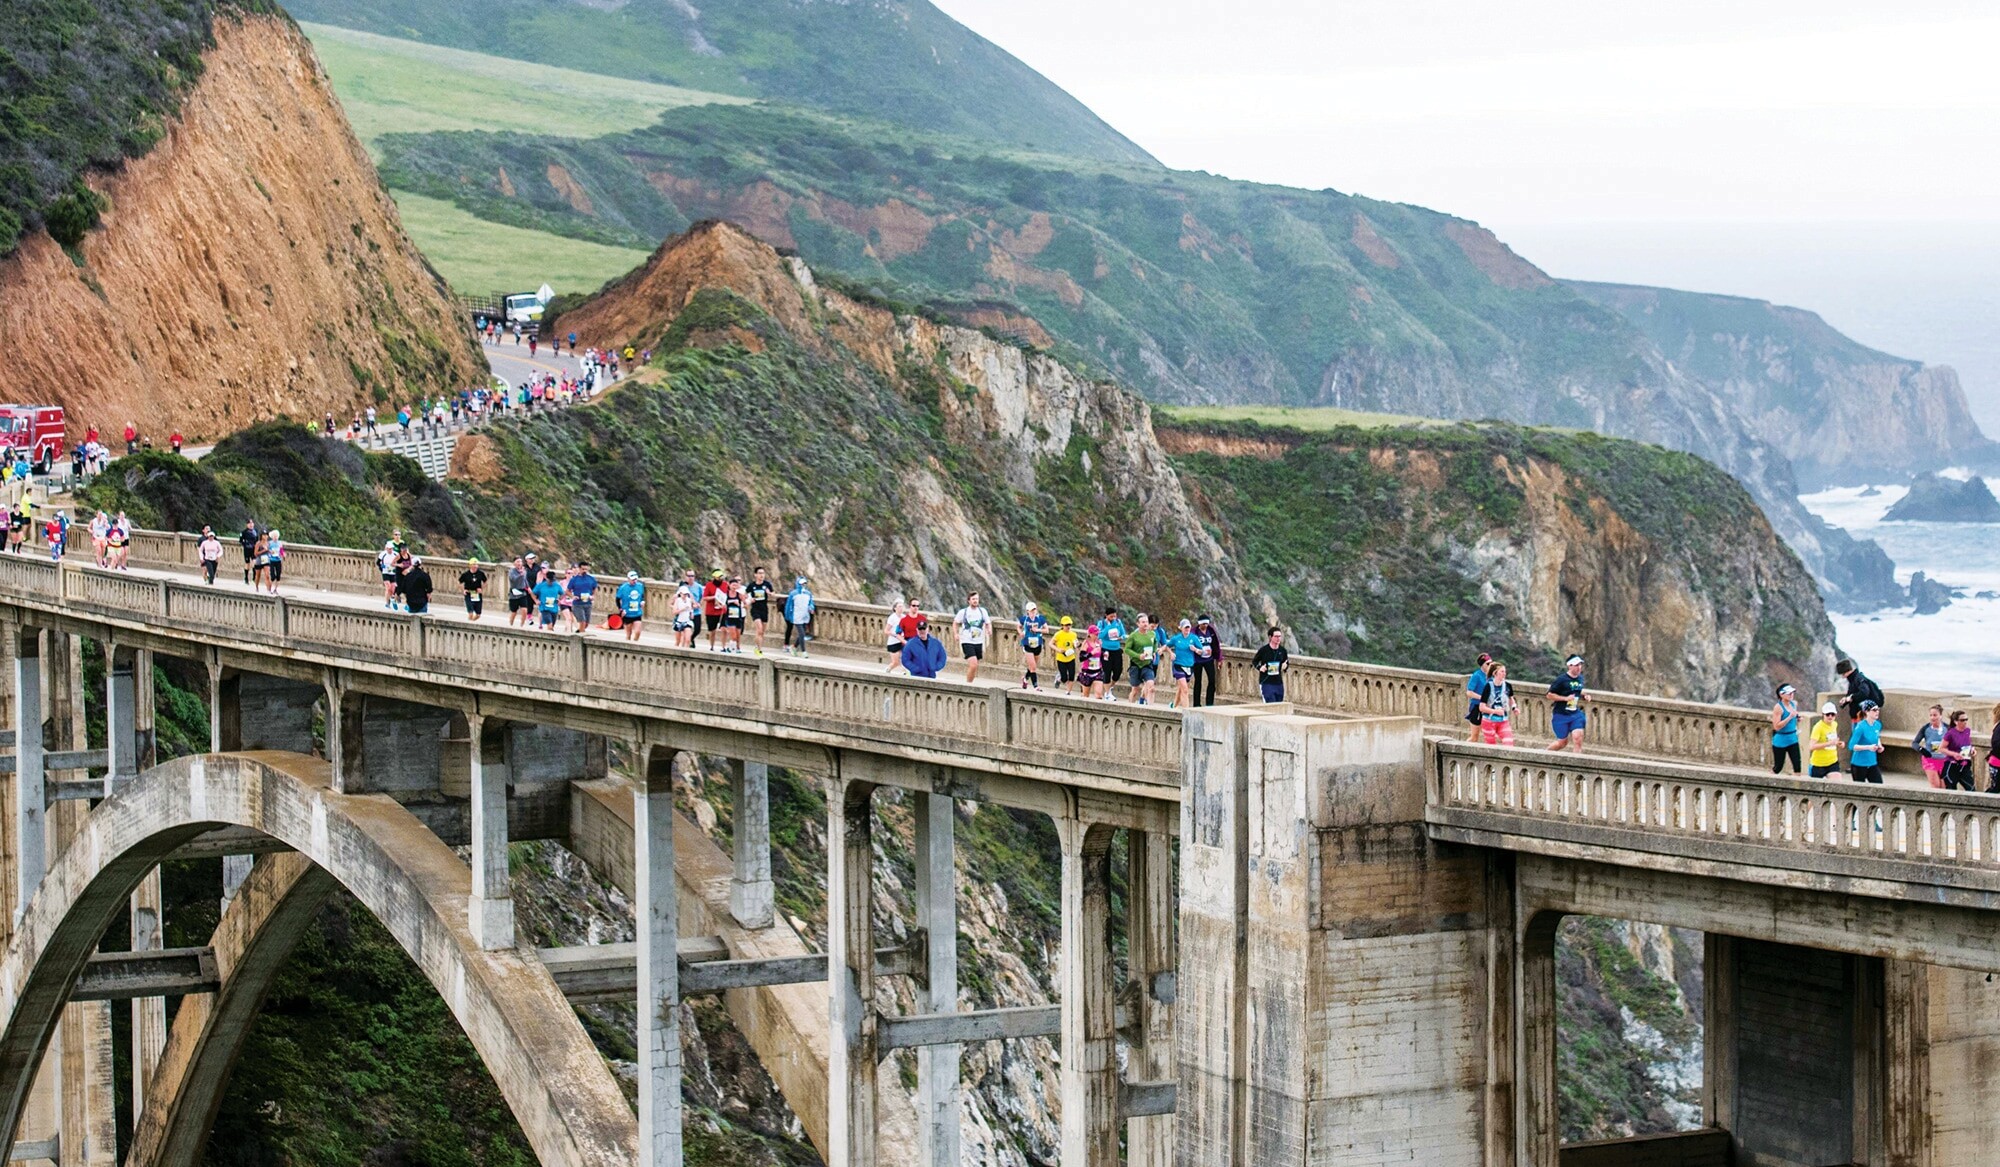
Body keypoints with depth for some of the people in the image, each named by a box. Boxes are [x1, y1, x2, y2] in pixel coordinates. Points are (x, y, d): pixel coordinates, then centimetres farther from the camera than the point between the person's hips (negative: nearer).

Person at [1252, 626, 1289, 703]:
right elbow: (1254, 661, 5)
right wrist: (1259, 667, -15)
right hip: (1266, 683, -5)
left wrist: (1285, 666, -6)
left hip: (1279, 683, 5)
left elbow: (1287, 662, 17)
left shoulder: (1282, 651, 3)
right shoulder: (1263, 650, -8)